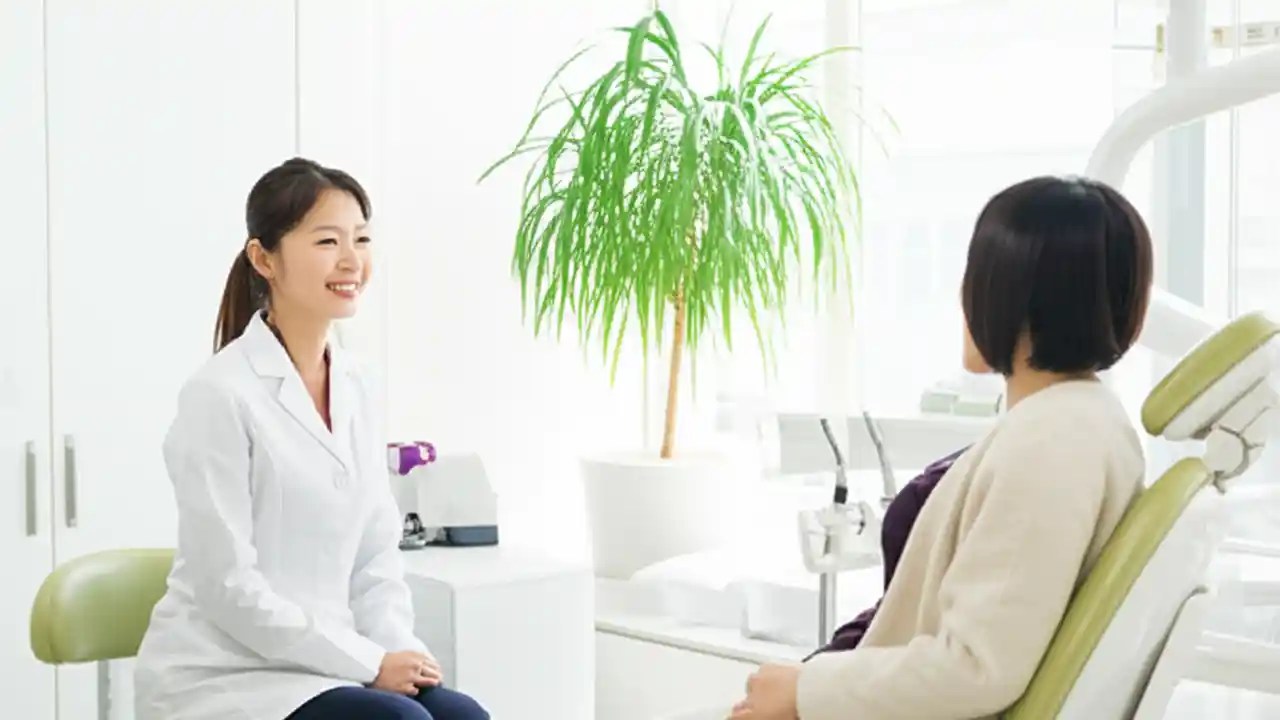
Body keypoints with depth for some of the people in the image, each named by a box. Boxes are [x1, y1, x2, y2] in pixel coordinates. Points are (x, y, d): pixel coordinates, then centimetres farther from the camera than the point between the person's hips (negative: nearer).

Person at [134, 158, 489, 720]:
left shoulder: (356, 390, 8)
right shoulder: (220, 394, -15)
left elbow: (375, 555, 10)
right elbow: (228, 587, -18)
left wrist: (400, 653, -8)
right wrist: (369, 663, -17)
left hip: (321, 666, 7)